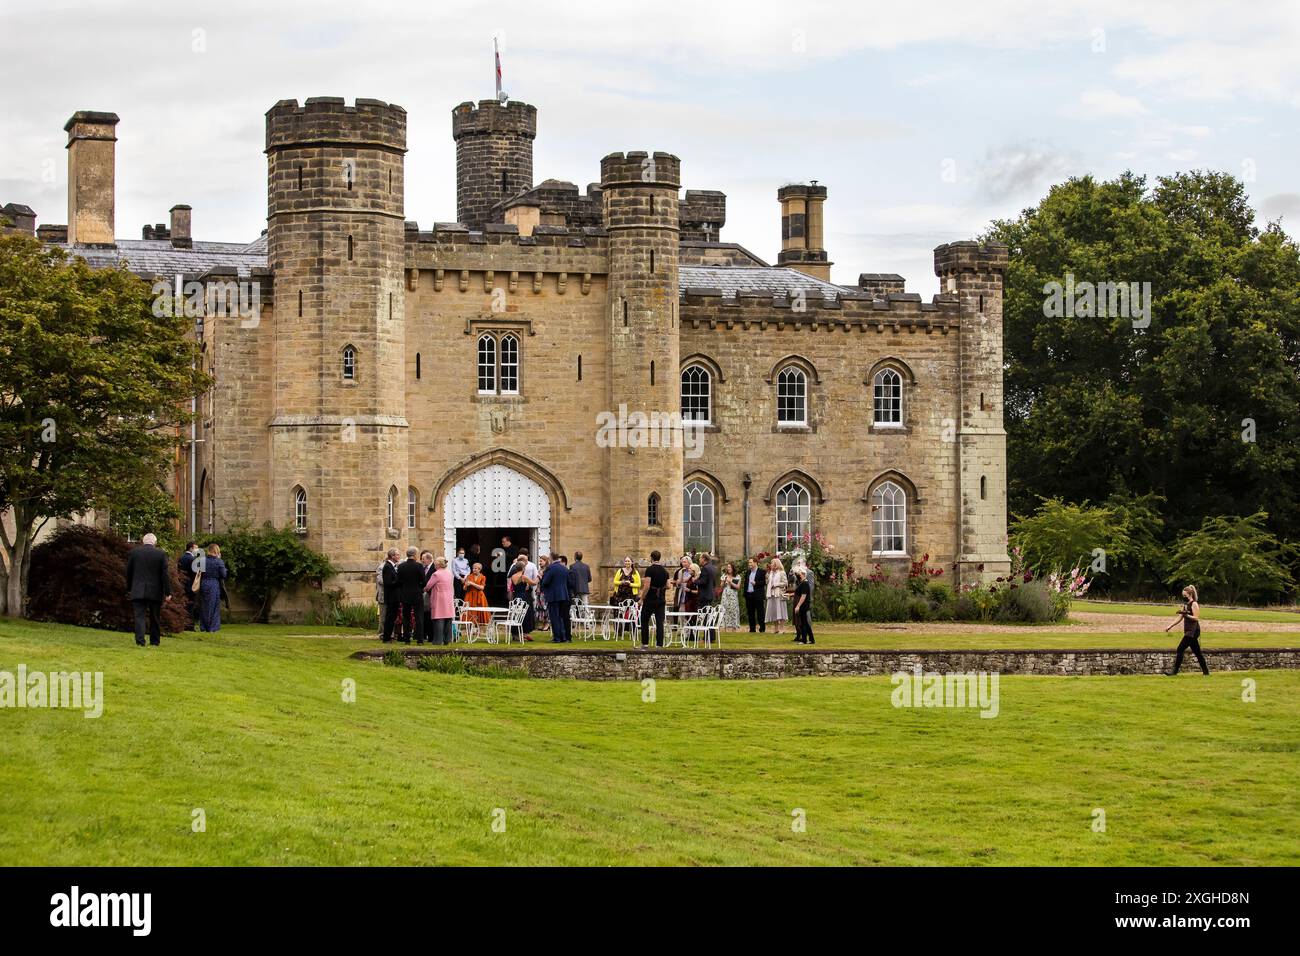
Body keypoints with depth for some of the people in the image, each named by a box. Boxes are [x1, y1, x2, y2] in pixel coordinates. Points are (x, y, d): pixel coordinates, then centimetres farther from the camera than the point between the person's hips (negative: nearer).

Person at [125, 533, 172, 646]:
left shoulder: (134, 552, 1)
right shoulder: (160, 554, -2)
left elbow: (128, 572, 8)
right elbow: (165, 574, -4)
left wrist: (129, 588, 19)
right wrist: (167, 592, -1)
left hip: (138, 592, 0)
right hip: (155, 592, 0)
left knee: (139, 616, -4)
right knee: (155, 618, 13)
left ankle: (140, 641, -19)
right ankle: (155, 641, 19)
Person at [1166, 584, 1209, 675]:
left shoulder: (1194, 604, -9)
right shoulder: (1186, 605, 17)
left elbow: (1196, 618, -16)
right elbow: (1179, 618, 18)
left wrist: (1186, 614, -26)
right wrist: (1169, 626, 13)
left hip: (1193, 631, -9)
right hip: (1189, 631, 9)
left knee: (1180, 649, -12)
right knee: (1197, 652, 13)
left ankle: (1175, 671, -13)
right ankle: (1205, 670, 19)